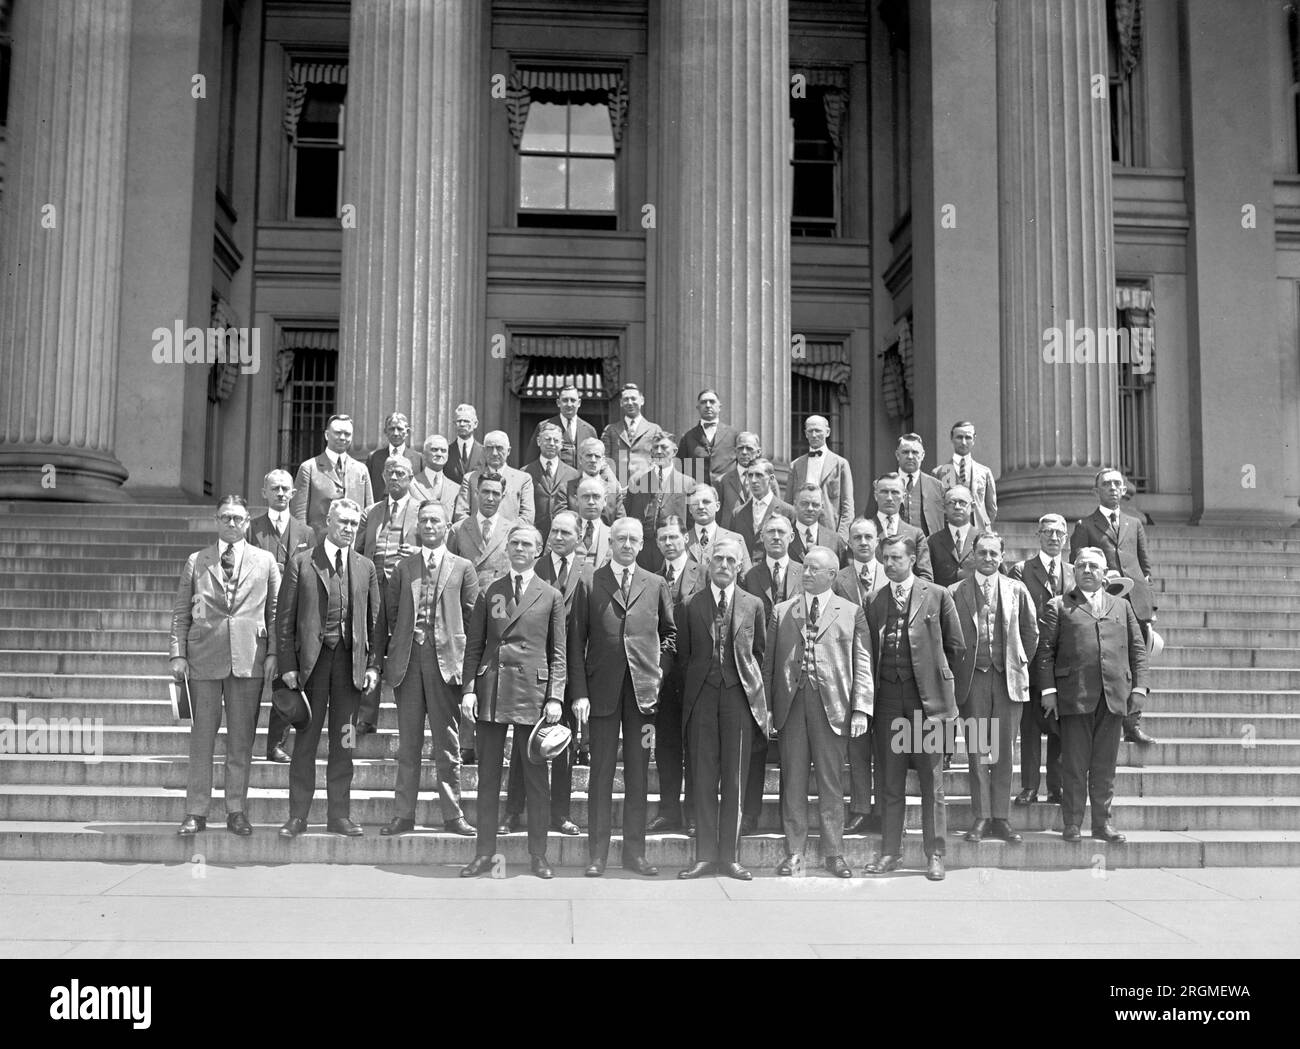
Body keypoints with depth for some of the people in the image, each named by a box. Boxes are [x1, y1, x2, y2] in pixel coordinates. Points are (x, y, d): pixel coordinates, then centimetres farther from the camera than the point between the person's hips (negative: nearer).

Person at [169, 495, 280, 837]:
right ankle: (196, 812, 10)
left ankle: (237, 811, 12)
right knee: (201, 737, 2)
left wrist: (273, 653, -1)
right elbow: (181, 612, 9)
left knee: (242, 739, 3)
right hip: (204, 659, 0)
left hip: (249, 660, 0)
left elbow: (275, 611, 8)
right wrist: (178, 653, 0)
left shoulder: (265, 562, 10)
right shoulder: (196, 561, 11)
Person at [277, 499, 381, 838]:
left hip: (351, 661, 2)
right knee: (305, 740, 2)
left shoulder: (366, 567, 10)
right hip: (311, 659, -2)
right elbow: (285, 618, 0)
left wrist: (373, 665, 2)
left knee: (343, 742, 7)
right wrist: (287, 664, -7)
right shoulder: (301, 563, 2)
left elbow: (375, 620, 9)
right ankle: (298, 815, 10)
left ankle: (339, 815, 15)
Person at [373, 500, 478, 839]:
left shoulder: (462, 568, 7)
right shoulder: (403, 567, 12)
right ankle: (403, 814, 13)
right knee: (408, 744, 7)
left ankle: (453, 814, 11)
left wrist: (468, 663, -5)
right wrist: (379, 659, 3)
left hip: (445, 661, -2)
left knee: (447, 743, 4)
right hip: (407, 660, 2)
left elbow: (472, 618, 3)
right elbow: (387, 615, 10)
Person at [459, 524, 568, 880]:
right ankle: (484, 852, 13)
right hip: (491, 690, 2)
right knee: (488, 775, 5)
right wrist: (468, 689, -2)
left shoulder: (551, 596, 7)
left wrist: (555, 697, -4)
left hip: (532, 691, -1)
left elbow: (558, 652, 5)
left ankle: (538, 854, 12)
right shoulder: (489, 593, 11)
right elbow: (473, 646, 9)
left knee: (536, 776, 3)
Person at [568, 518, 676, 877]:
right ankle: (597, 853, 9)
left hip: (643, 688, 2)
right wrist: (579, 692, -7)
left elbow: (671, 632, 17)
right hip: (603, 688, -2)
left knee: (638, 773, 6)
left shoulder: (656, 585, 9)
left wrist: (660, 666, 2)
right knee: (602, 772, 2)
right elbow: (577, 641, 0)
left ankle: (634, 851, 14)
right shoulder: (590, 584, 3)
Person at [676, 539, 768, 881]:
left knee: (734, 780, 3)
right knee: (703, 779, 2)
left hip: (739, 696, 0)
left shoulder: (753, 605, 7)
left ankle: (730, 856, 10)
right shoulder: (692, 606, 7)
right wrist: (692, 688, 3)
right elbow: (683, 655, 9)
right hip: (702, 697, 0)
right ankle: (705, 855, 9)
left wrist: (752, 684, 2)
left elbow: (759, 652, 11)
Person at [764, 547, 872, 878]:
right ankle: (794, 851, 13)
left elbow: (862, 664, 4)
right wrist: (767, 708, 4)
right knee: (793, 781, 5)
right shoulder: (781, 612, 12)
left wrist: (861, 709, -5)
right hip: (791, 702, 1)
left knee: (831, 782, 3)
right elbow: (769, 662, 11)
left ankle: (833, 853, 13)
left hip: (832, 705, -1)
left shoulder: (851, 613, 8)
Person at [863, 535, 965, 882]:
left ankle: (935, 855, 10)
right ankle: (890, 852, 14)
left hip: (926, 697, -2)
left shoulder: (937, 595, 2)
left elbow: (956, 646, 6)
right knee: (890, 781, 7)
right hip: (888, 698, 3)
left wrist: (932, 672, 8)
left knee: (932, 781, 2)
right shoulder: (874, 600, 10)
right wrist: (875, 685, 6)